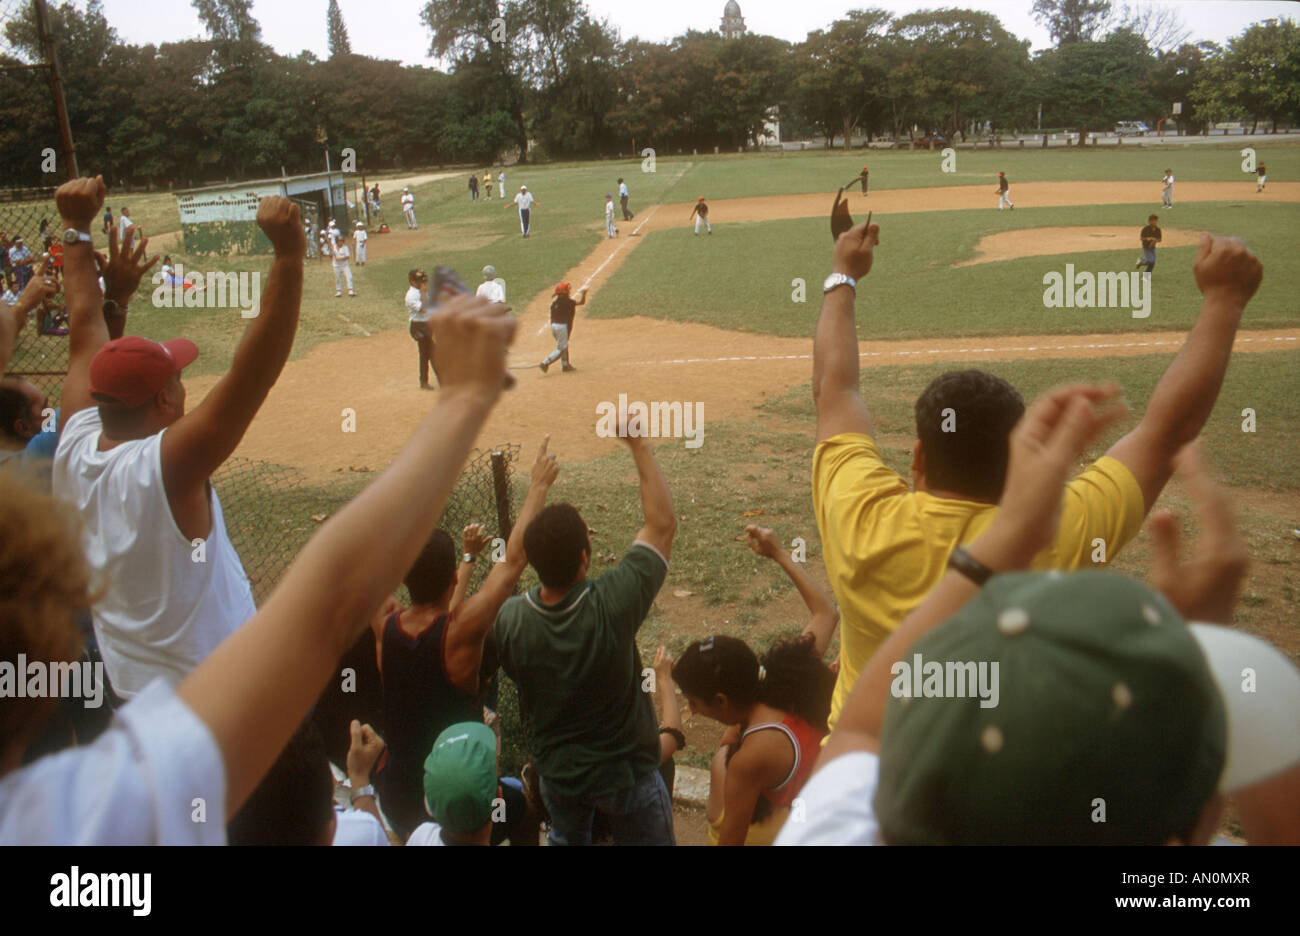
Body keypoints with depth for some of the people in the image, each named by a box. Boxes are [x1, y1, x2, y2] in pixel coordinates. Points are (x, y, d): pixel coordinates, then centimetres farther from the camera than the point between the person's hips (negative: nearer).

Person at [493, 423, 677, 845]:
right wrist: (638, 445, -17)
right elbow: (662, 523, -23)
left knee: (566, 840, 30)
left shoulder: (509, 618, -26)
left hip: (556, 771, 3)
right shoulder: (612, 605, -34)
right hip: (626, 773, -3)